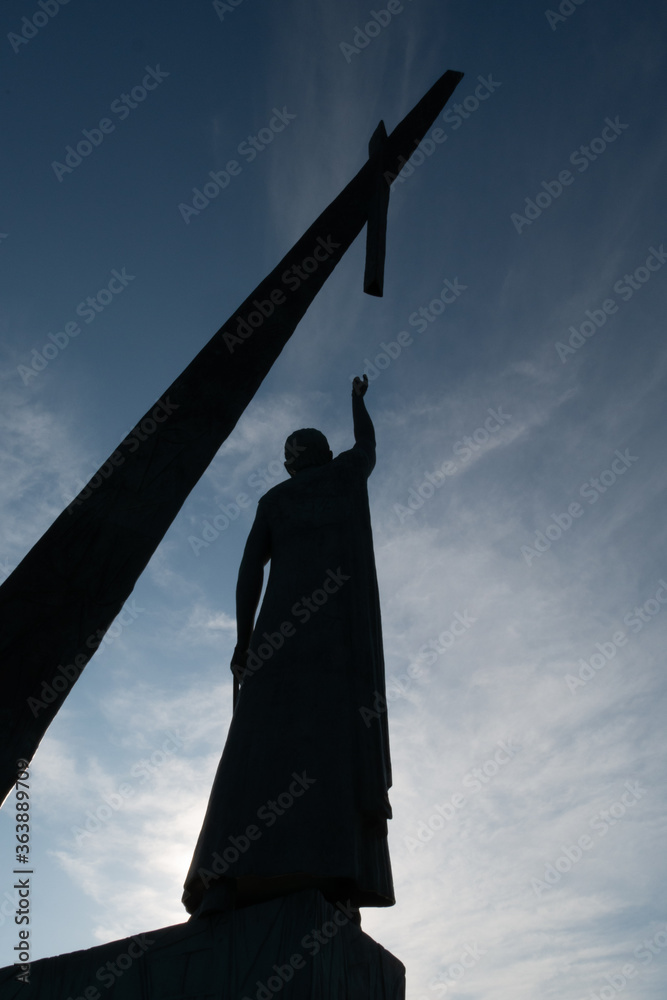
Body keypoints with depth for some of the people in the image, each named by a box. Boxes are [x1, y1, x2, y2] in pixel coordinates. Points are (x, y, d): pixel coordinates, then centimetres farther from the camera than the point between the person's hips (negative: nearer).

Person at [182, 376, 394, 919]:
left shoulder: (274, 498, 23)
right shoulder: (348, 472, 21)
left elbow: (250, 568, 10)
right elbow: (368, 443, 45)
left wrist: (244, 639, 10)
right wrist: (359, 399, 63)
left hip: (286, 618, 1)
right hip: (346, 618, -1)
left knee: (266, 737, -12)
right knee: (337, 735, -15)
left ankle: (230, 876, -25)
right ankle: (331, 868, -31)